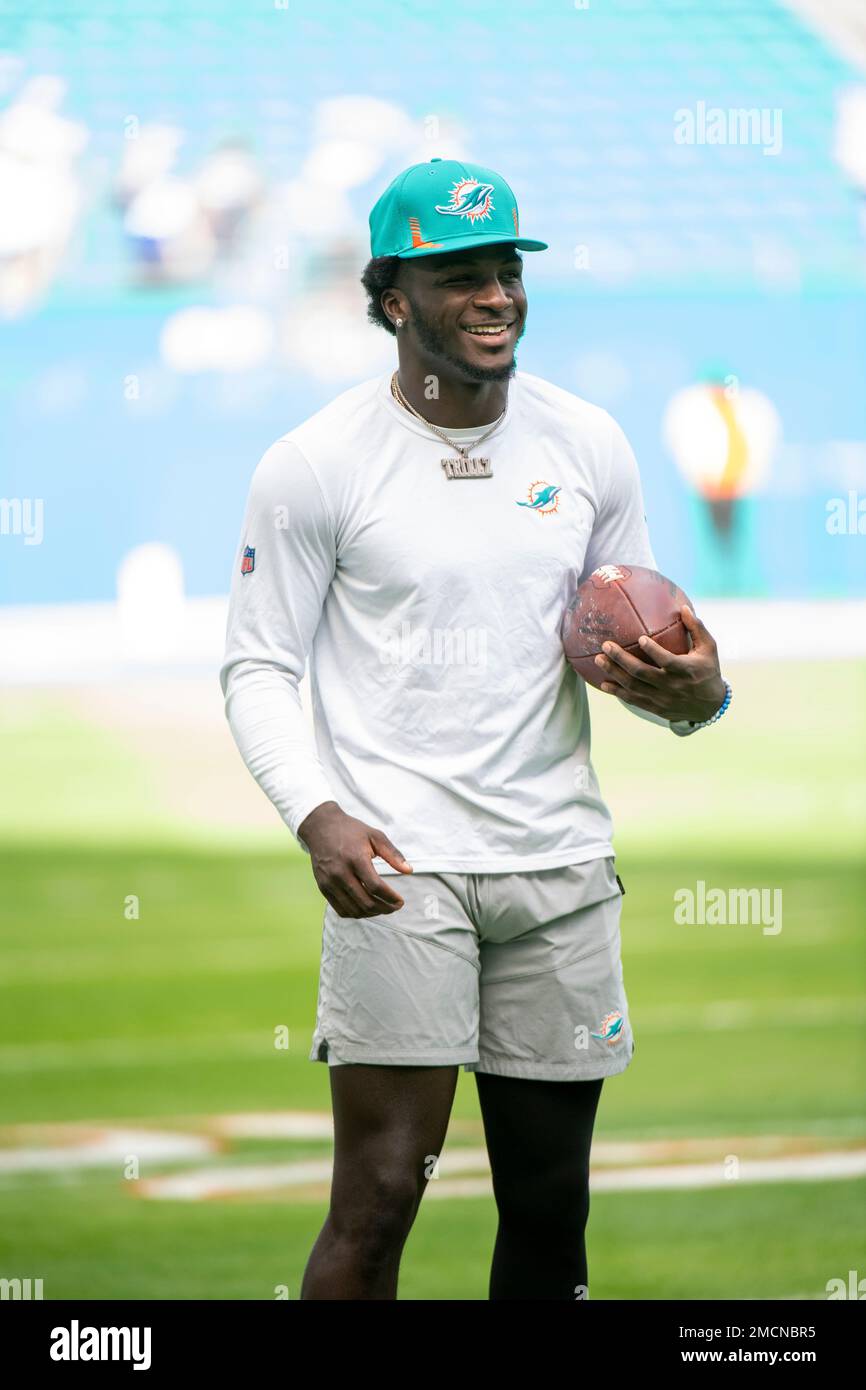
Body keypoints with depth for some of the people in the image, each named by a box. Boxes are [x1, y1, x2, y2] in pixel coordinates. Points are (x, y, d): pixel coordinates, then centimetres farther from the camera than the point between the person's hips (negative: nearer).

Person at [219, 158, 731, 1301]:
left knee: (550, 1206, 7)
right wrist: (316, 814, -18)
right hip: (400, 864, -4)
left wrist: (693, 693, -6)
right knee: (380, 1198, -12)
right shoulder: (316, 464, -3)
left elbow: (639, 646, 18)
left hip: (561, 863, 4)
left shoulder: (589, 445, 9)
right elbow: (259, 669, -1)